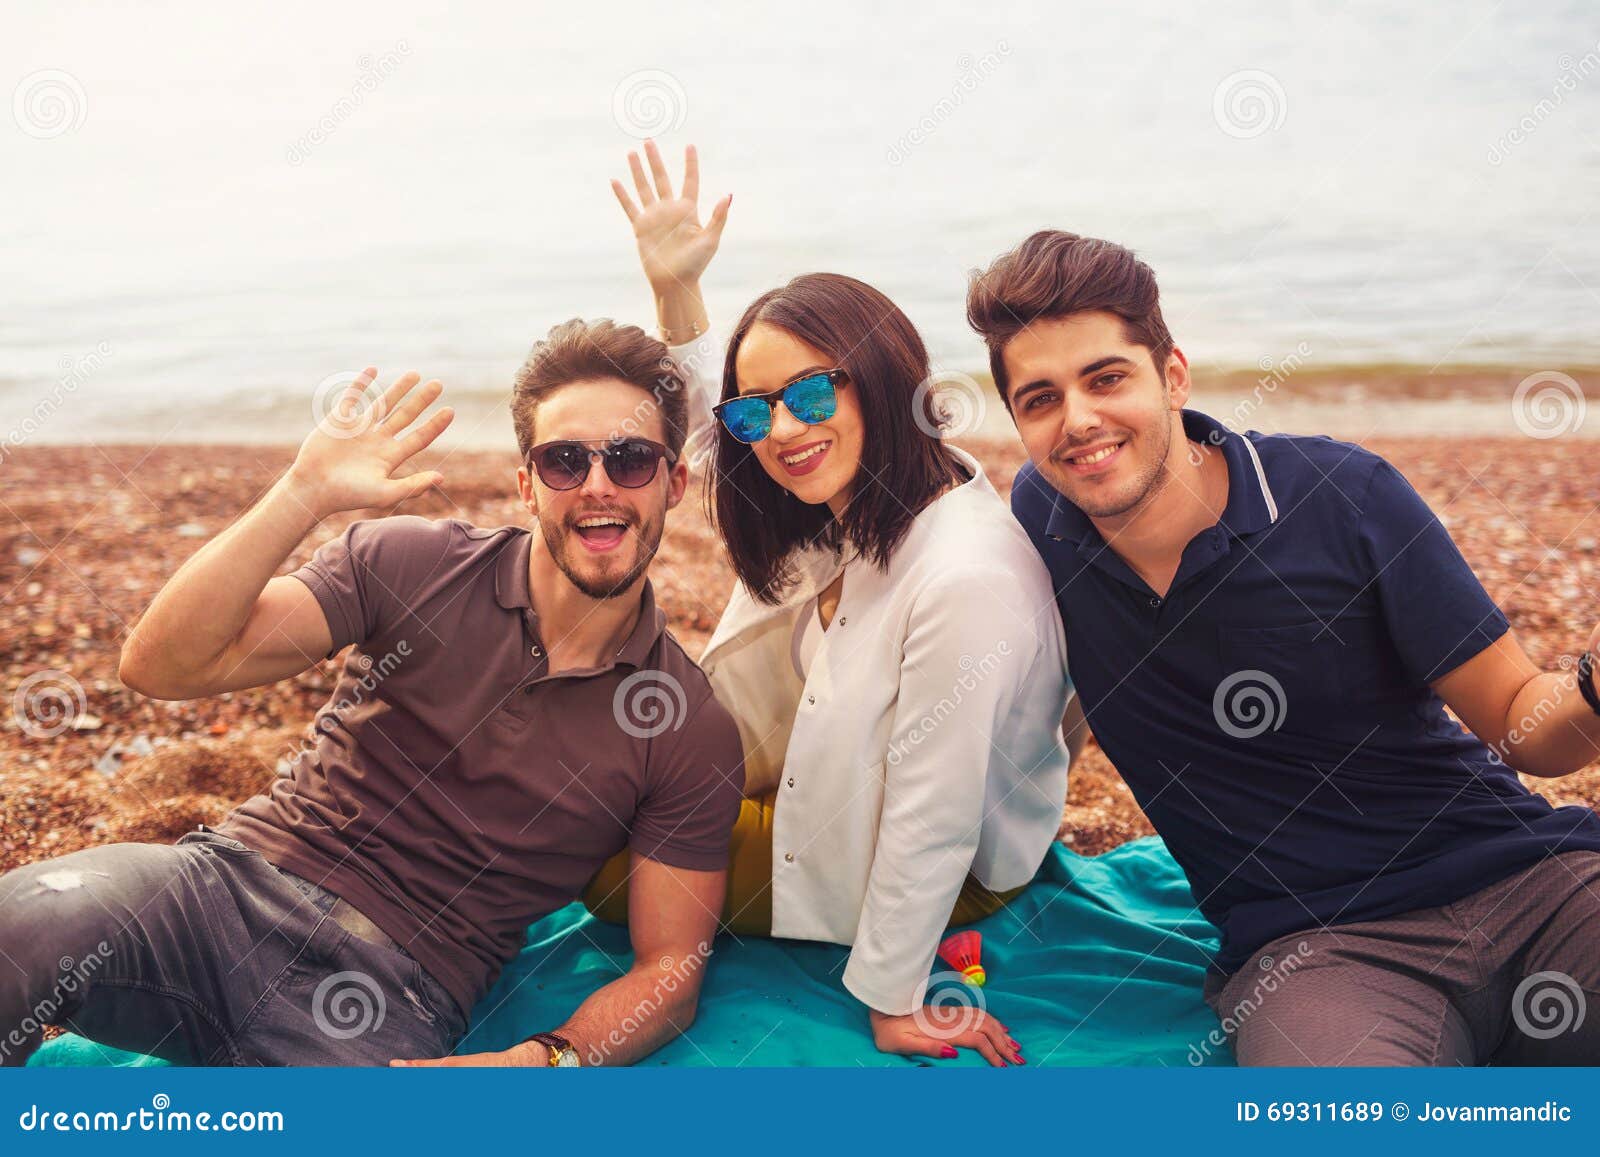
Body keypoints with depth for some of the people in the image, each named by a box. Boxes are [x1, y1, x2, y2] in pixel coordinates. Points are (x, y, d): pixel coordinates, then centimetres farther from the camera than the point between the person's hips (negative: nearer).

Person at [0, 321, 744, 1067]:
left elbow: (670, 968, 3)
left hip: (392, 1008, 1)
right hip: (231, 885, 0)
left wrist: (549, 1058, -17)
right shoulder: (411, 564, 0)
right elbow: (160, 667, -6)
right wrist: (305, 494, -17)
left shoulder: (694, 734, -1)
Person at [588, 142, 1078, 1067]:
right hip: (840, 796, 8)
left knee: (598, 861, -1)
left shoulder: (965, 577, -36)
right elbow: (720, 409, 9)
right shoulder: (861, 497, -9)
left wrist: (892, 999, -18)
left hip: (954, 878, -8)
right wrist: (674, 288, -2)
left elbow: (932, 817, -28)